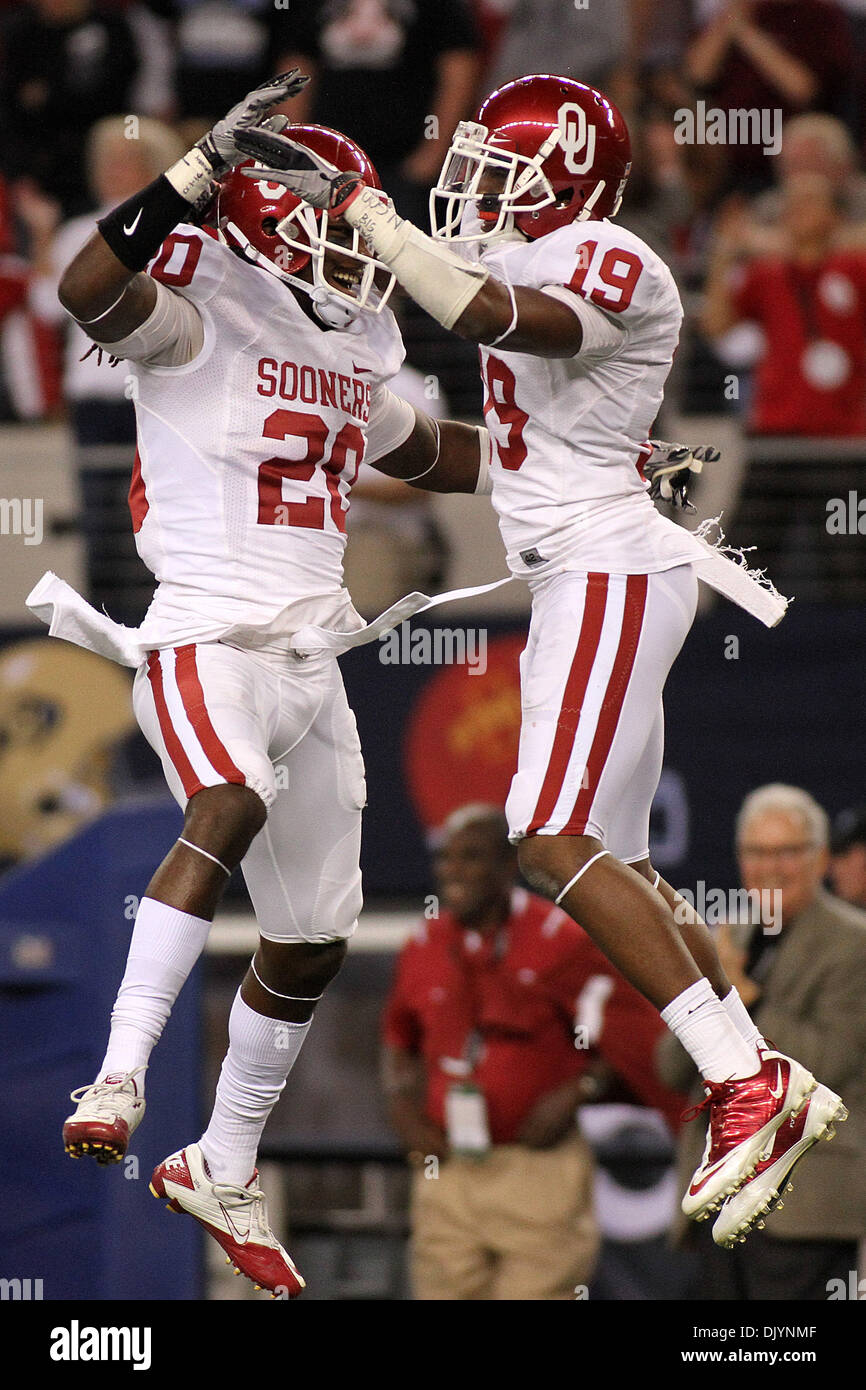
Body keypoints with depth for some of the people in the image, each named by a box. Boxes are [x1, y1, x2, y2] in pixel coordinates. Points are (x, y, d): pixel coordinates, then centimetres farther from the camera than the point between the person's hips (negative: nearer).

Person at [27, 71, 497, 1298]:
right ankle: (120, 1077, -39)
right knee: (231, 810, -38)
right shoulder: (198, 324, -9)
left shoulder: (357, 347, 14)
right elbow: (88, 290, -30)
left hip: (310, 663, 8)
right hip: (204, 640, -8)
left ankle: (223, 1172, 28)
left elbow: (422, 453, 33)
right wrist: (206, 169, -34)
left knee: (311, 947, 11)